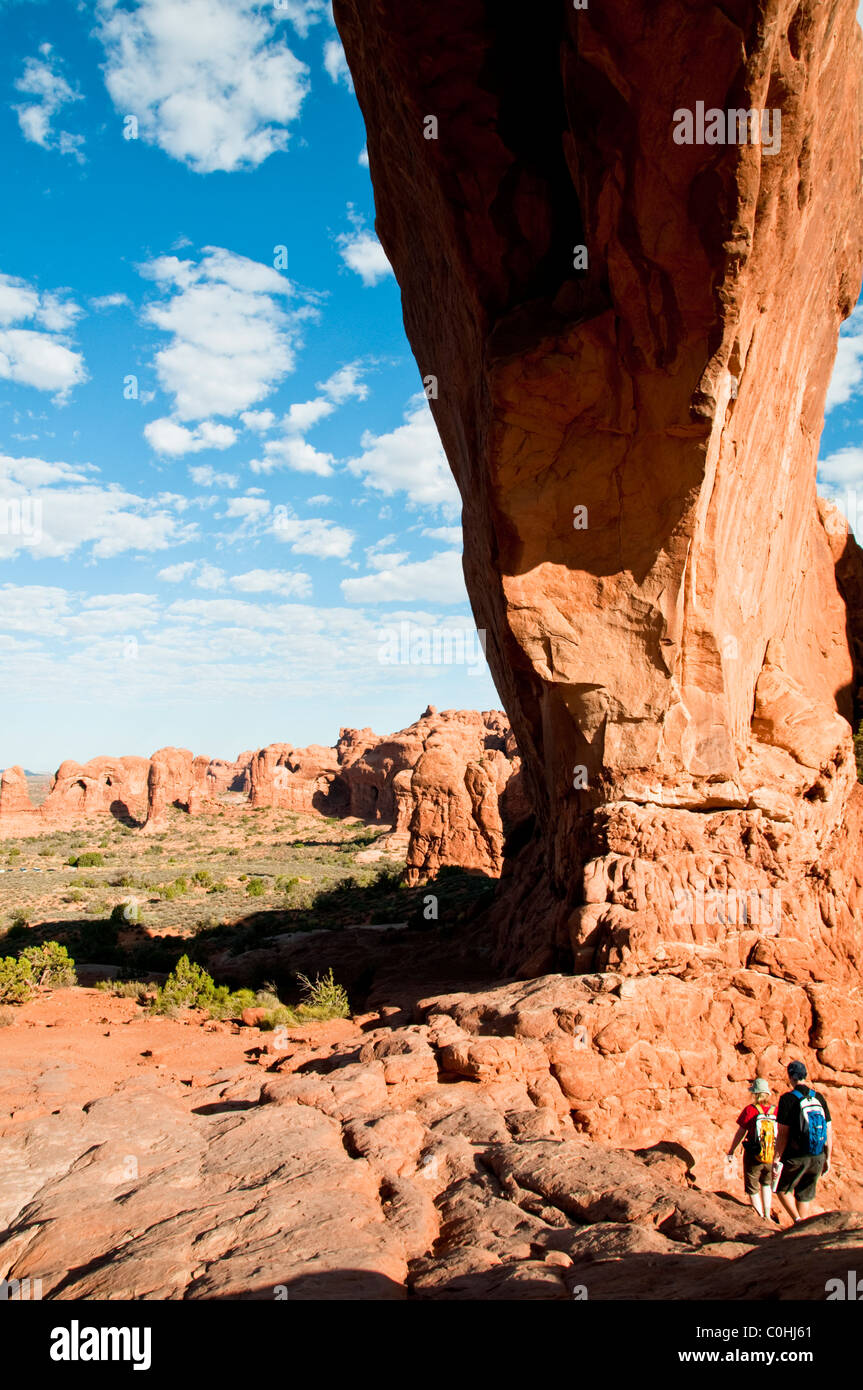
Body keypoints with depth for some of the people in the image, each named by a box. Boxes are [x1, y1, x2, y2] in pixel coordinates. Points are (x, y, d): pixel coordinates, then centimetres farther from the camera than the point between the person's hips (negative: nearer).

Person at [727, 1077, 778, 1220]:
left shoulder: (750, 1110, -13)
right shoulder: (775, 1110, -6)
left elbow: (740, 1133, -8)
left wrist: (731, 1150, 6)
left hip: (753, 1157, -3)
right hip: (771, 1157, 3)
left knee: (753, 1189, 15)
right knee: (766, 1184, 27)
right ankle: (767, 1215, 26)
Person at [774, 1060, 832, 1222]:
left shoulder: (788, 1098, -13)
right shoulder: (819, 1098, 3)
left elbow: (783, 1134, -14)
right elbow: (829, 1131, 6)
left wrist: (777, 1160, -8)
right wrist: (828, 1159, 15)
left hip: (796, 1157, -5)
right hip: (817, 1157, 5)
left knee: (782, 1189, 16)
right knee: (805, 1196, 18)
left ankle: (798, 1221, -2)